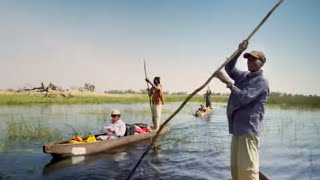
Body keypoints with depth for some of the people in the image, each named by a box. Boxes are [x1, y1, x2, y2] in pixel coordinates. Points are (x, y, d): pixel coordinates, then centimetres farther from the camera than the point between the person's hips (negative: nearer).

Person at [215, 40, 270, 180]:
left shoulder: (261, 81, -8)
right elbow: (230, 68, 13)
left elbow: (244, 97, -18)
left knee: (247, 167, -12)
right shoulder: (243, 75, 16)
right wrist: (239, 51, 1)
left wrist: (228, 82, -25)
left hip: (249, 128, -8)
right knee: (236, 167, 12)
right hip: (237, 127, 8)